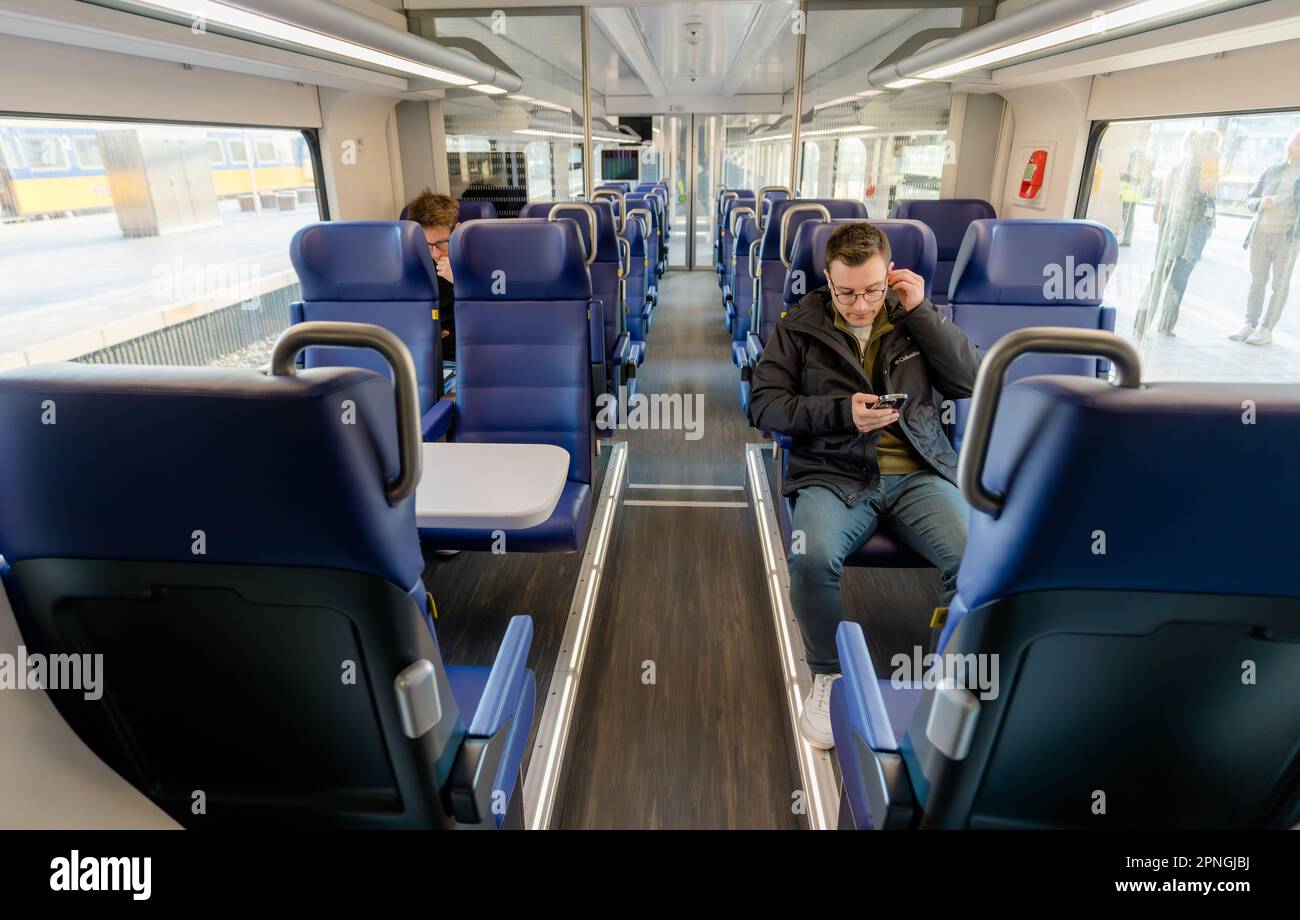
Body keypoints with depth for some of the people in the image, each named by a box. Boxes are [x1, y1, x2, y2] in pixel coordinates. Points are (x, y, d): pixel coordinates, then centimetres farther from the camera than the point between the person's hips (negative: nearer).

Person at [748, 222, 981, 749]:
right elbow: (763, 405, 0)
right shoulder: (799, 327, 7)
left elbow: (972, 381, 4)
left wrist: (921, 311, -2)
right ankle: (829, 676, -4)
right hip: (833, 475, -2)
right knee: (811, 558, -32)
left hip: (918, 473, 2)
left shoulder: (913, 318, 14)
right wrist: (842, 412, -11)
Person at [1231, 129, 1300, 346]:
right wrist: (1261, 202, -9)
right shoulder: (1271, 171, 13)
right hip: (1261, 233, 3)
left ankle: (1266, 330, 4)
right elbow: (1249, 200, 12)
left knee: (1279, 285, 1)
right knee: (1257, 281, 6)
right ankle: (1250, 325, 11)